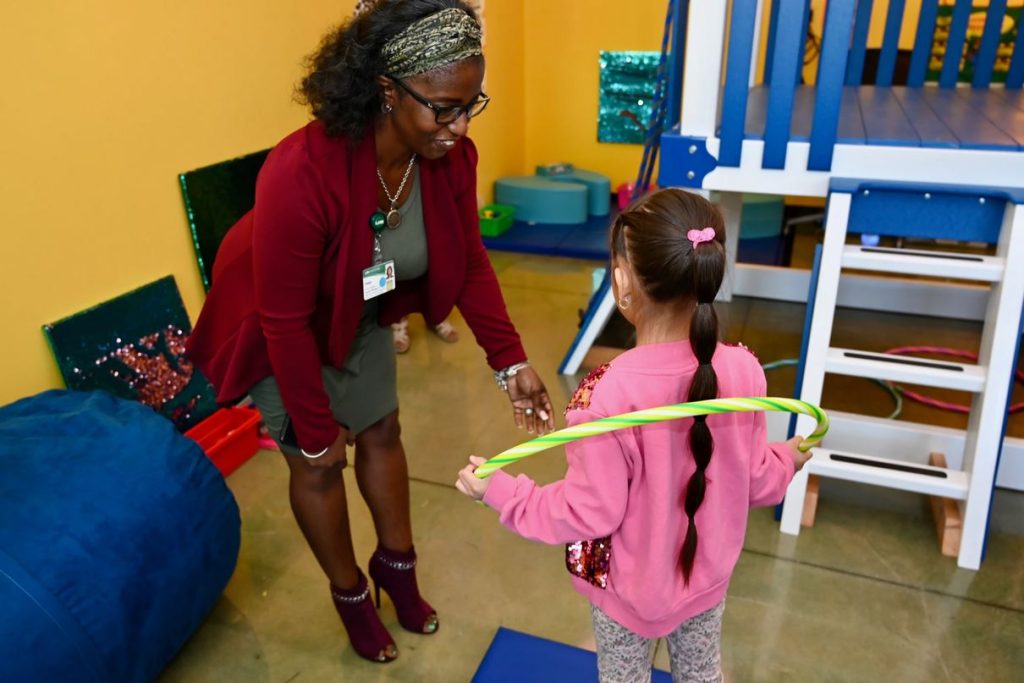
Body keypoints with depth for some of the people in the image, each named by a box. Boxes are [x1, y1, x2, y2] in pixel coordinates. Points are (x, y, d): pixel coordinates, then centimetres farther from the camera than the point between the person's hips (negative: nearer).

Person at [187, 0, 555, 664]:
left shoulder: (451, 157, -22)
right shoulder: (302, 173, -40)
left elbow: (470, 263, -9)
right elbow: (286, 321, -31)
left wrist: (511, 362, -14)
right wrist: (316, 429, -20)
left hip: (362, 311, 6)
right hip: (280, 325, -5)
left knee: (382, 432, 15)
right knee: (317, 461, 6)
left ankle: (396, 564, 40)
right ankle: (350, 593, 32)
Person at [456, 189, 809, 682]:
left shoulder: (608, 395, -35)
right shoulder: (743, 372, -20)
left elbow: (589, 513, -24)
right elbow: (752, 482, -6)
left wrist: (500, 491, -11)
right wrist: (786, 460, 17)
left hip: (629, 586, -3)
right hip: (708, 577, 4)